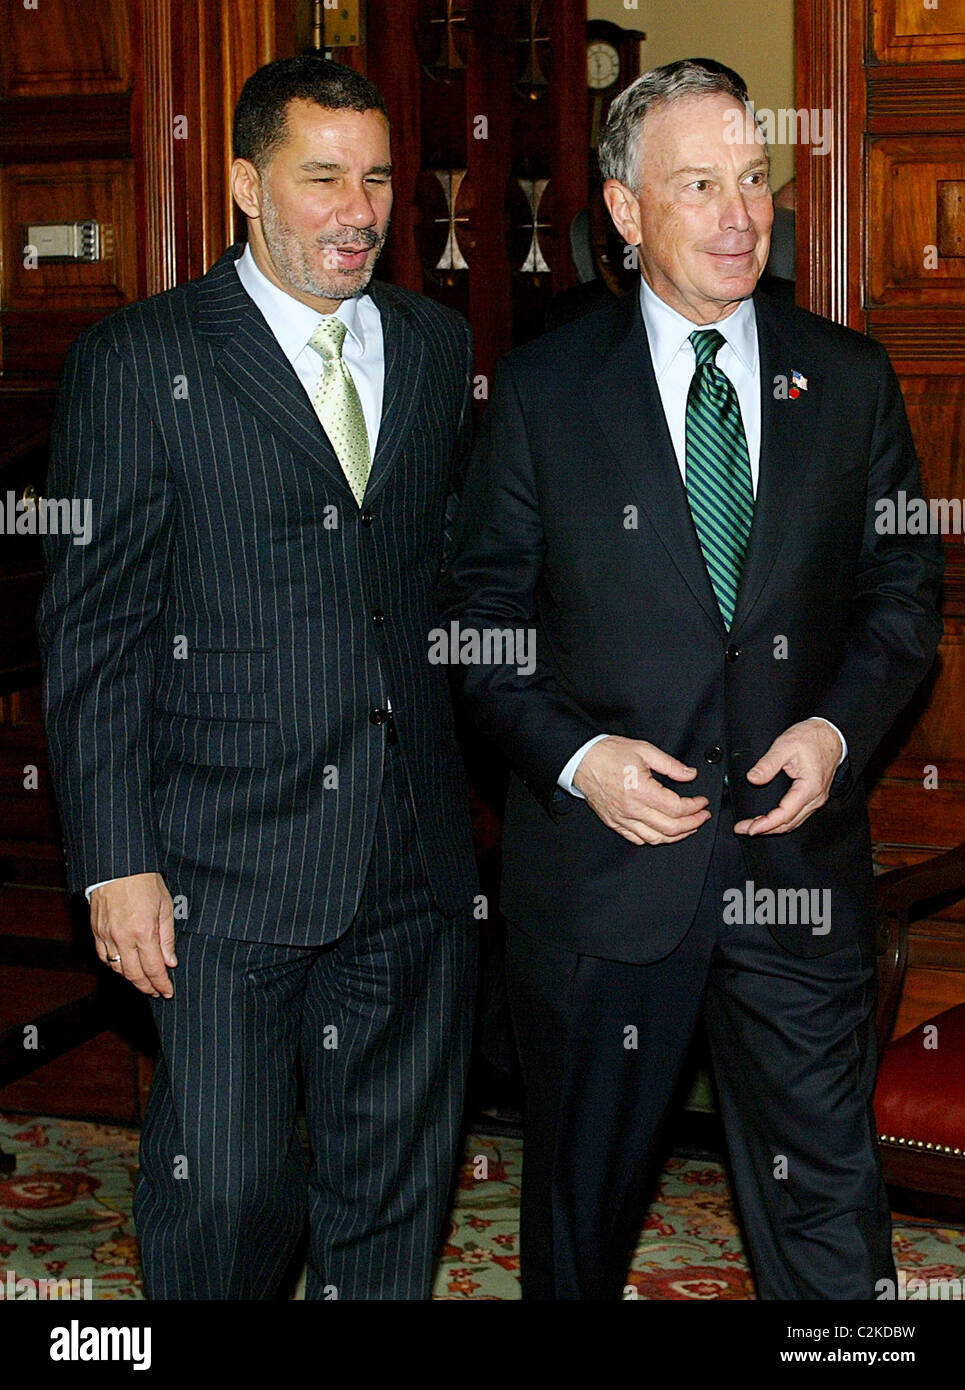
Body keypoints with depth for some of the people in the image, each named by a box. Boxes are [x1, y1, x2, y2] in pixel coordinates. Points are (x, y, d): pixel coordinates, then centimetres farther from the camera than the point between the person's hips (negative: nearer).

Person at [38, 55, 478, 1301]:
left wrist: (475, 787, 9)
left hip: (416, 866, 4)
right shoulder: (138, 361, -4)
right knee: (225, 1193, 0)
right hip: (227, 864, -4)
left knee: (397, 1184, 13)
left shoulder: (438, 347, 10)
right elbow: (91, 629, -5)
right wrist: (115, 863, -11)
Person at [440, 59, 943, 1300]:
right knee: (581, 1192, 15)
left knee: (829, 1203, 6)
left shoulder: (850, 378, 5)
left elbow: (904, 585, 9)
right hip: (601, 860, -1)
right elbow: (483, 614, 1)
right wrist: (576, 757, -14)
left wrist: (840, 728, -8)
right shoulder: (543, 388, -1)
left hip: (800, 863, 1)